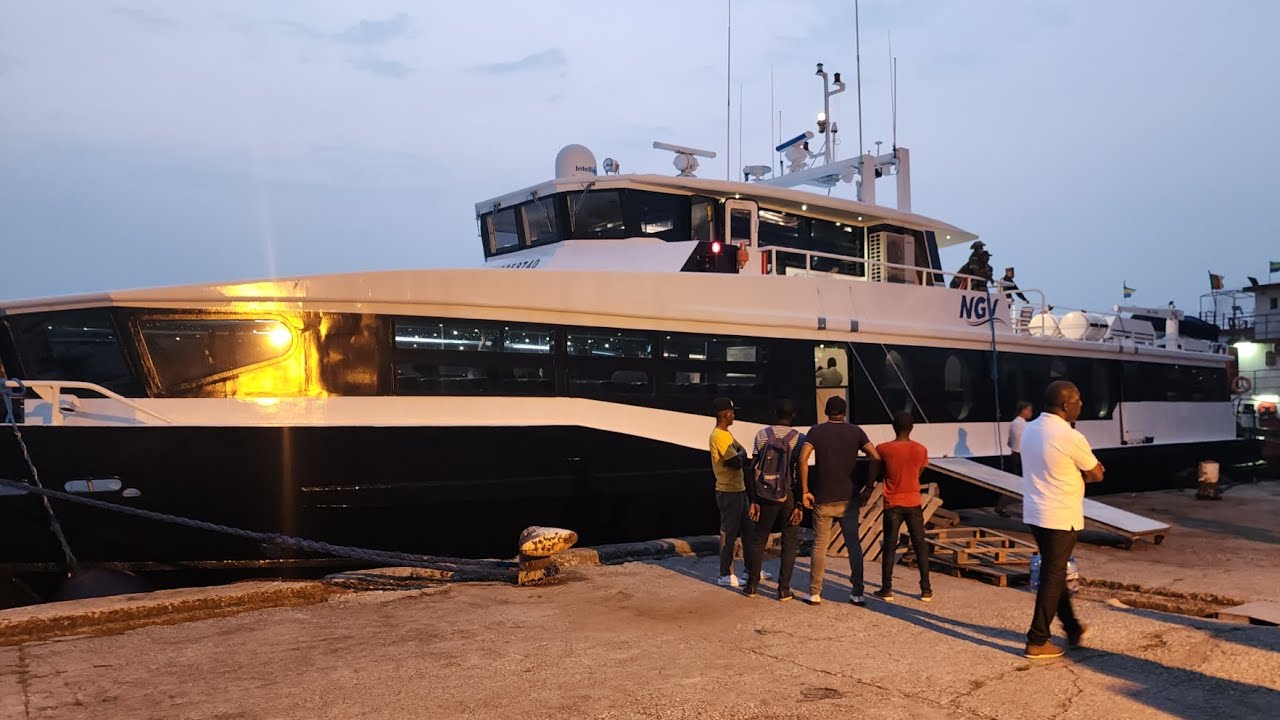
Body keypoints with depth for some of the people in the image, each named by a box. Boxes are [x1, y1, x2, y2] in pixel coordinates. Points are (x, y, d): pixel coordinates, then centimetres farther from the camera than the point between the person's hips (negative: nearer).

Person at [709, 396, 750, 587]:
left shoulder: (727, 434, 14)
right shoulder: (718, 436, -18)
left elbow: (742, 456, 11)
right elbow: (738, 462, -23)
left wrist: (739, 456, -11)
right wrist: (740, 455, -2)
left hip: (739, 489, 10)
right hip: (728, 492, -10)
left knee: (747, 529, 16)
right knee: (728, 533, -3)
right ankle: (725, 575, 5)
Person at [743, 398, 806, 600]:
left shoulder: (762, 435, -2)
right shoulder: (798, 438, -7)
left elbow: (754, 470, -3)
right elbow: (800, 473, -10)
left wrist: (753, 501, 2)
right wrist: (799, 505, -7)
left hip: (766, 496, 2)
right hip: (789, 497, -2)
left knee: (758, 540, 14)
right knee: (790, 543, 9)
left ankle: (752, 586, 19)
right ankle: (784, 590, 9)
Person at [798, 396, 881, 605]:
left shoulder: (816, 431, 0)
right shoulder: (855, 432, 2)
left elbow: (803, 459, -15)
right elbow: (876, 457, -8)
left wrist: (805, 490, -10)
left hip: (822, 499, -1)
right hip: (848, 498, 1)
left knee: (819, 545, 6)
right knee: (854, 544, 9)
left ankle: (814, 593, 9)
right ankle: (857, 593, 9)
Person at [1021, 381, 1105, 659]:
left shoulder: (1030, 429, 5)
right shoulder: (1070, 437, -19)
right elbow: (1096, 475, -5)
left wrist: (1074, 473, 4)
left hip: (1035, 513, 8)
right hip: (1060, 516, -8)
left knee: (1053, 571, 18)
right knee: (1053, 576, 1)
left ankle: (1073, 629, 33)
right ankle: (1037, 641, 6)